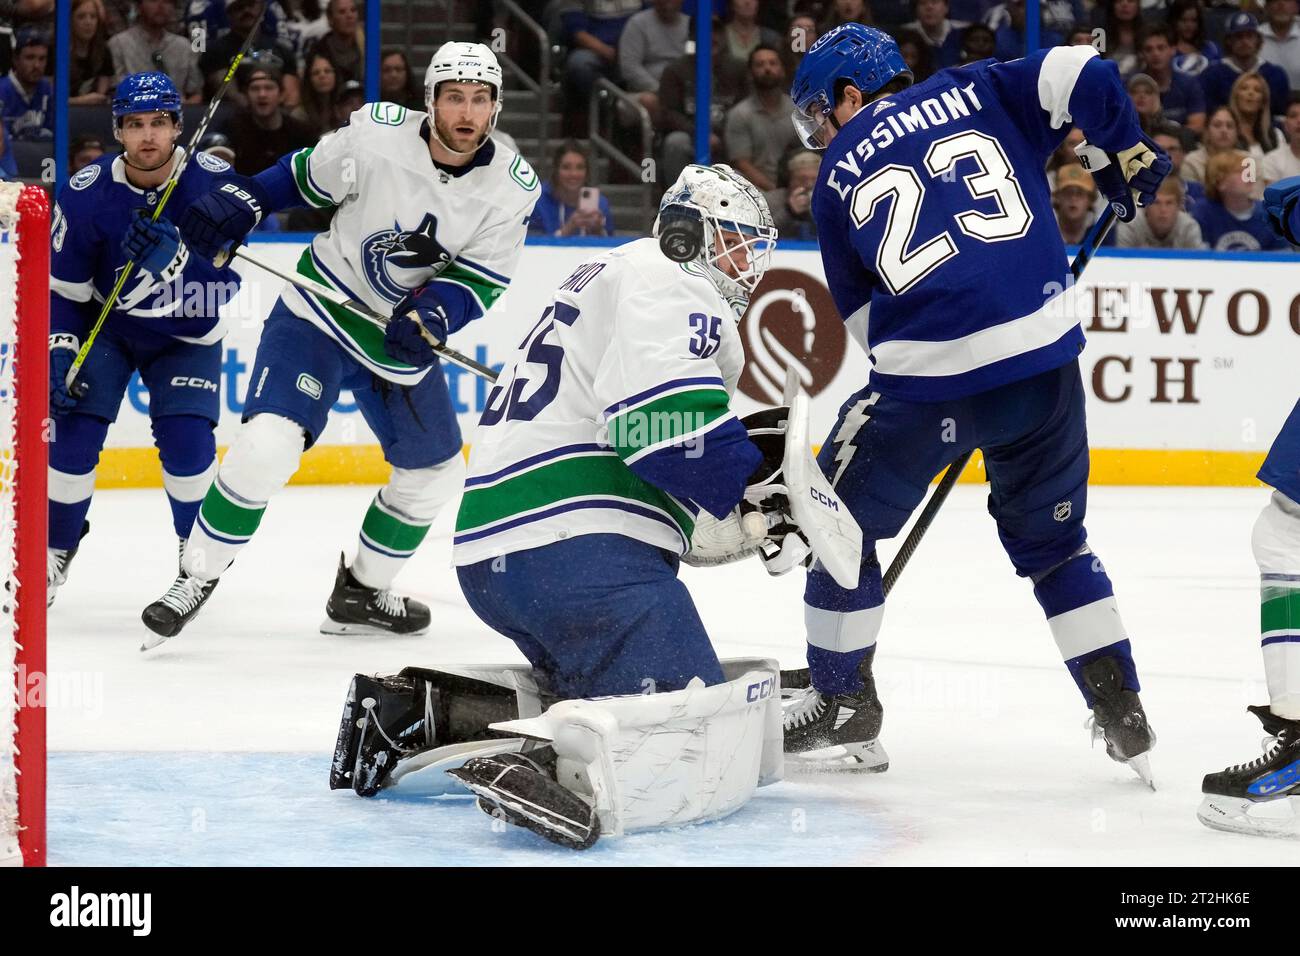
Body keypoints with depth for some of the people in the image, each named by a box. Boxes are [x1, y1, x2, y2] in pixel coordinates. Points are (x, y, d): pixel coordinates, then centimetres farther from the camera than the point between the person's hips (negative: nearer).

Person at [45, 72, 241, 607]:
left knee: (186, 438, -16)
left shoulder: (212, 181, -22)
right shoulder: (86, 195, -20)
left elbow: (225, 279, -29)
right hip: (106, 326, 1)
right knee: (74, 428, -12)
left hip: (187, 336, -1)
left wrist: (171, 253, -46)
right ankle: (52, 553, 7)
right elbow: (60, 289, -11)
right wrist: (60, 352, -22)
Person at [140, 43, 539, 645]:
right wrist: (236, 205, -13)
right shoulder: (377, 134, -19)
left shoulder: (512, 187, -11)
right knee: (268, 444, -23)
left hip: (405, 343, 5)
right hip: (321, 316, -5)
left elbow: (482, 279, -10)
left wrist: (432, 315, -28)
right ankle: (196, 579, -6)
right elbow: (305, 178, -1)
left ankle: (360, 593, 36)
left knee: (434, 476, 14)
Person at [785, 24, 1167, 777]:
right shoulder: (977, 93, 13)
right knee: (1052, 538, 21)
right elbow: (1086, 77, 0)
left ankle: (844, 707, 24)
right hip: (1045, 358, 2)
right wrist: (1130, 159, 15)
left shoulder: (838, 178, 13)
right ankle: (1123, 715, 18)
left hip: (927, 376, -2)